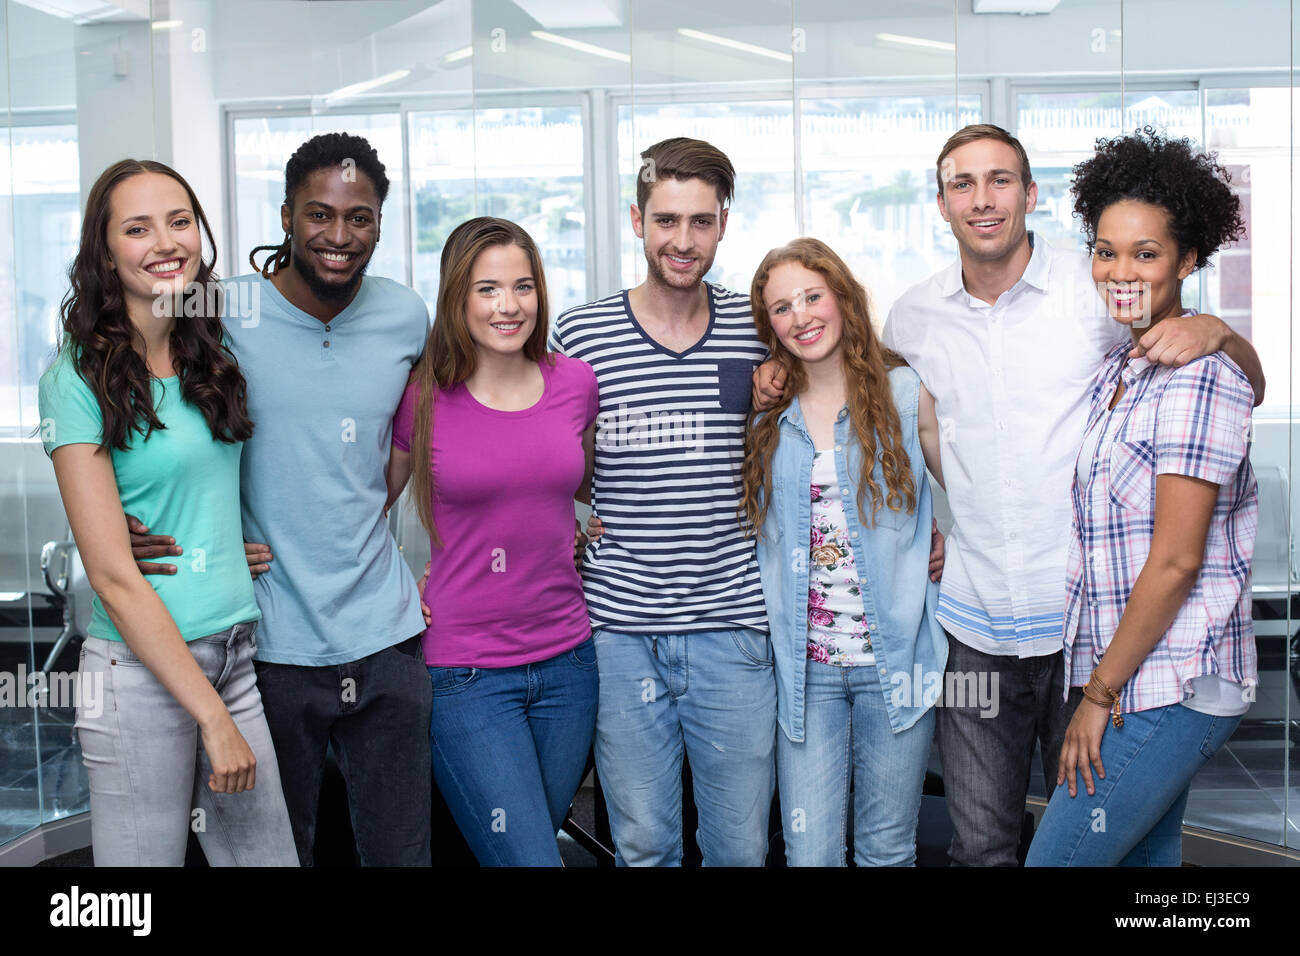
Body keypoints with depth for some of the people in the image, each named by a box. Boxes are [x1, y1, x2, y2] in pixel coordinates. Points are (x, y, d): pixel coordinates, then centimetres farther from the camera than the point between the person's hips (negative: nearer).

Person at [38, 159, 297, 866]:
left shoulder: (213, 358, 8)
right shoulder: (79, 378, -11)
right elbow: (112, 575, -15)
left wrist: (249, 546, 5)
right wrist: (212, 715, -15)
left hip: (239, 654, 6)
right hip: (141, 671, -6)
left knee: (268, 854, 13)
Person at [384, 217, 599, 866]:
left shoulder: (575, 382, 3)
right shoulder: (422, 399, -6)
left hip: (567, 659, 4)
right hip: (465, 671, -4)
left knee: (526, 845, 16)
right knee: (530, 859, -8)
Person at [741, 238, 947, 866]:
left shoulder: (905, 393, 0)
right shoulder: (765, 414, 5)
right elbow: (748, 526, 15)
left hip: (896, 659, -1)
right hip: (805, 668, 1)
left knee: (887, 849, 11)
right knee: (809, 855, 1)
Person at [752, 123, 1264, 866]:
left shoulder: (1099, 289, -4)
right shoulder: (915, 316, 5)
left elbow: (1249, 389, 3)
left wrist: (1214, 330, -18)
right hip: (974, 621, 2)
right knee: (981, 845, 11)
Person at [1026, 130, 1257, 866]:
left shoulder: (1197, 377, -16)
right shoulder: (1117, 372, 11)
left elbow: (1176, 561, -19)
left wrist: (1099, 694, -14)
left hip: (1171, 689, -8)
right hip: (1142, 683, 8)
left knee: (1055, 857, -5)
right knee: (1147, 857, 16)